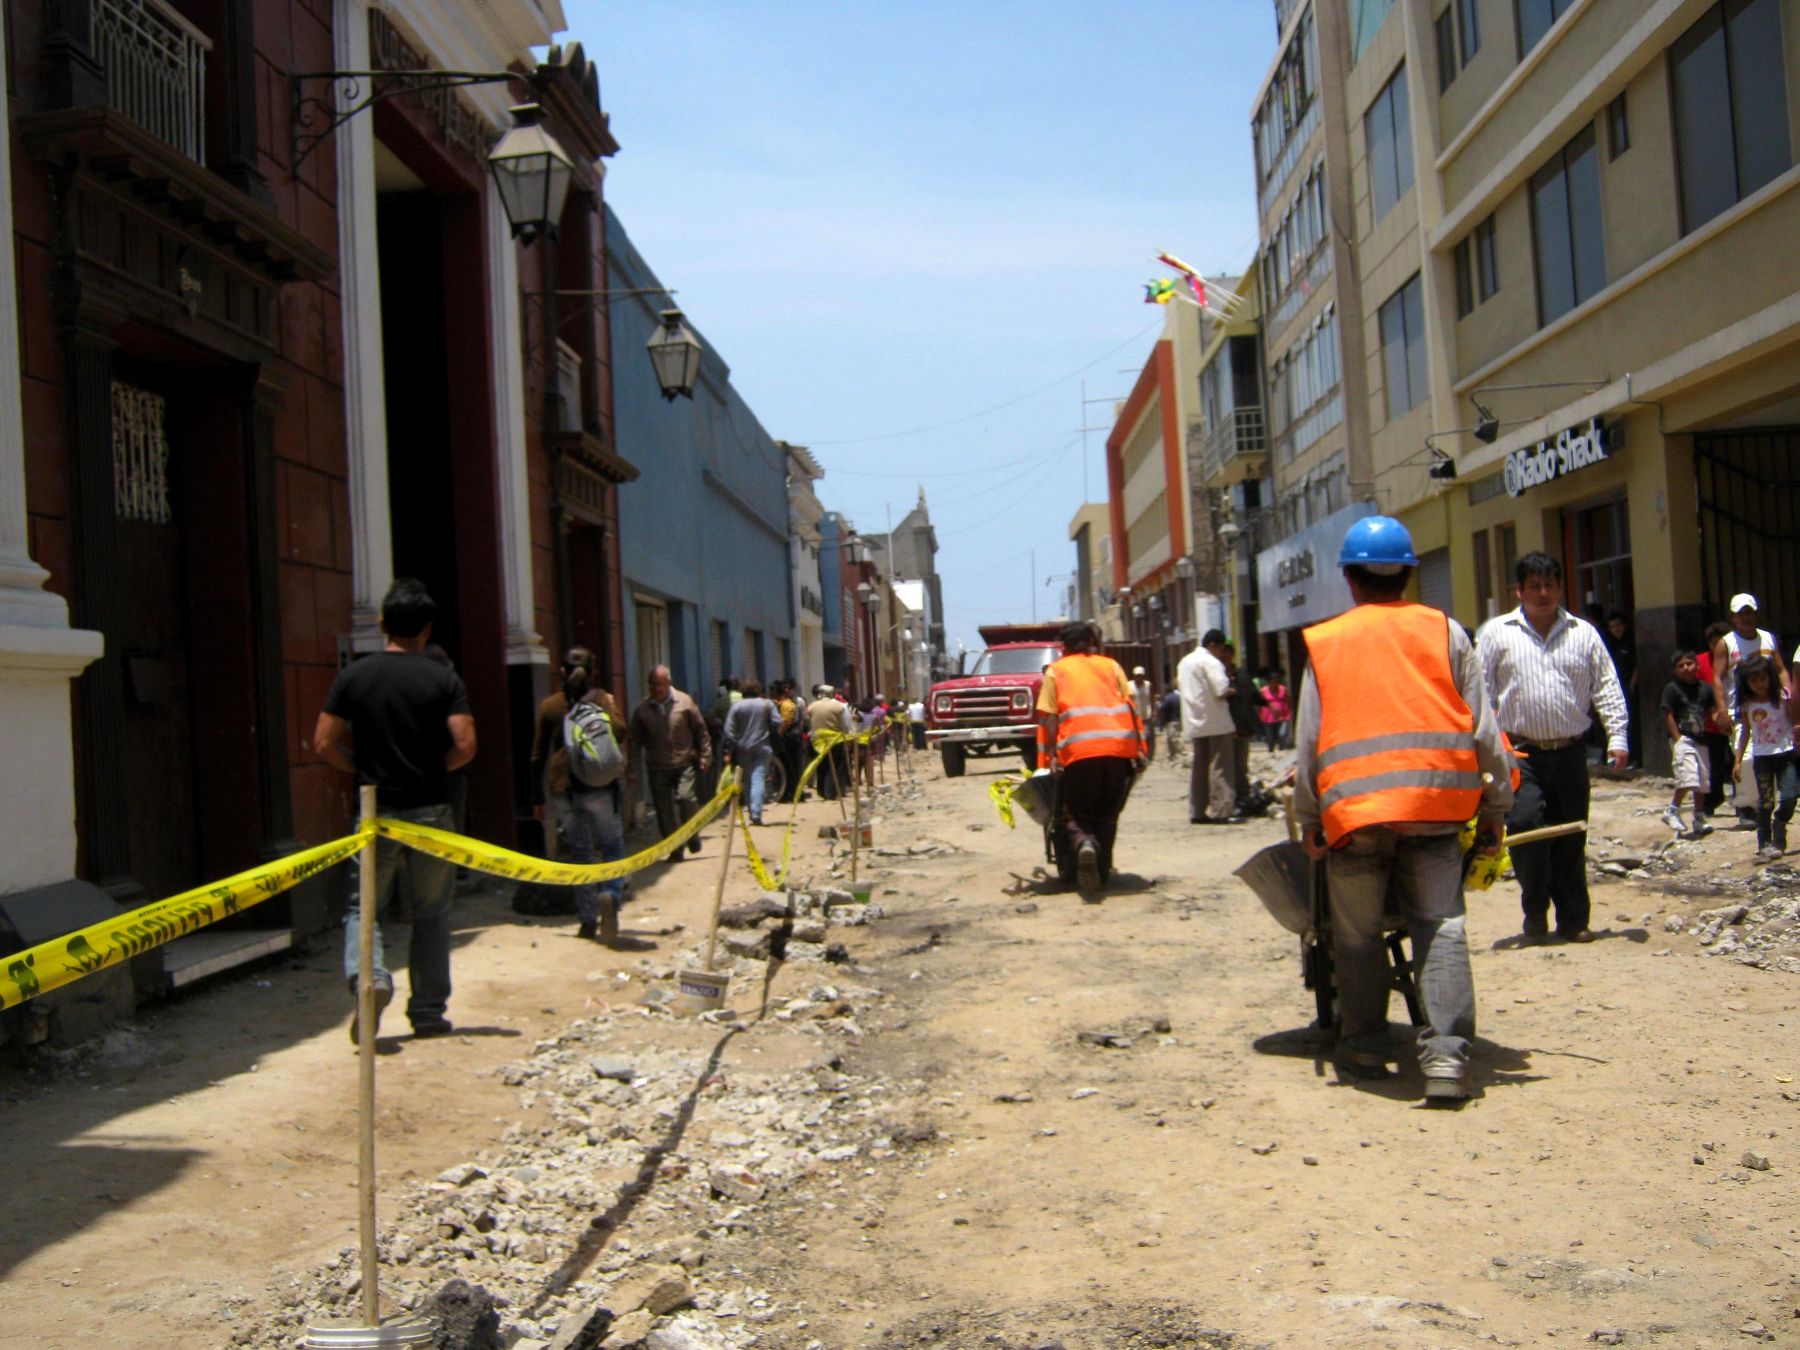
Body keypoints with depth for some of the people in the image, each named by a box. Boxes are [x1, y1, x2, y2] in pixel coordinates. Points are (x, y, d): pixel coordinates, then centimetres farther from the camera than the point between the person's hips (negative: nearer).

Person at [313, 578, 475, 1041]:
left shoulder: (353, 676, -1)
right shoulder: (444, 678, -4)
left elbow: (324, 744, -3)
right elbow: (465, 746, -12)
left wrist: (362, 768, 12)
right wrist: (435, 769, 7)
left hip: (375, 812, 0)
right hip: (431, 812, 0)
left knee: (363, 907, 12)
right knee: (431, 914, 12)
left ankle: (370, 976, -15)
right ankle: (428, 1013, 16)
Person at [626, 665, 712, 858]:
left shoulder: (684, 702, -4)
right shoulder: (641, 710, -1)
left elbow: (700, 730, 3)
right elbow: (633, 741, 4)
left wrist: (705, 756, 1)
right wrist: (632, 771, 1)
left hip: (684, 764, -2)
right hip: (657, 769, 2)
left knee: (686, 797, -19)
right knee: (664, 812, 3)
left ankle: (692, 835, 6)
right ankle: (675, 849, 14)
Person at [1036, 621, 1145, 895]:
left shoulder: (1056, 670, 16)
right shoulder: (1110, 665, 22)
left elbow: (1049, 717, 4)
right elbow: (1131, 706, 12)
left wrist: (1050, 755, 0)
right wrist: (1140, 747, 10)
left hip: (1079, 749, -2)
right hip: (1120, 745, 3)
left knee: (1074, 813, 6)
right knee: (1107, 814, 18)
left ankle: (1083, 843, -25)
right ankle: (1102, 871, 15)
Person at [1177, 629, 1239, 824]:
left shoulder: (1185, 661, 14)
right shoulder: (1211, 662, -12)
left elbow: (1179, 684, 21)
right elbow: (1222, 689, -21)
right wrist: (1231, 691, -1)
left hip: (1195, 723, 8)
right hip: (1216, 721, -8)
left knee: (1198, 767, 12)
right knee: (1220, 766, -6)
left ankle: (1197, 811, 12)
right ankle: (1221, 811, -10)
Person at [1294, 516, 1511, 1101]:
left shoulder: (1325, 642, 7)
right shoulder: (1444, 631, 9)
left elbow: (1308, 740, 6)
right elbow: (1482, 727, 7)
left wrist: (1307, 818, 12)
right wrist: (1494, 808, 12)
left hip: (1353, 805, 0)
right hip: (1437, 803, 1)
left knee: (1357, 935, 12)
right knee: (1440, 926, 2)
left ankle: (1364, 1047, 20)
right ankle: (1446, 1052, -10)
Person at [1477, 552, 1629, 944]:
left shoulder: (1583, 633, 10)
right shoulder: (1497, 633, 4)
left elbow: (1606, 688, 10)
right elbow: (1481, 692, 1)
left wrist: (1616, 736, 0)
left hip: (1570, 752, 3)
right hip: (1521, 752, -2)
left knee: (1572, 840, 6)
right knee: (1525, 825, -17)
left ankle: (1573, 919, 17)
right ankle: (1535, 912, 1)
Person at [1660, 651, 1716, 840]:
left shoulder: (1705, 689, 9)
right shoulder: (1672, 688, -5)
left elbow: (1711, 711, 18)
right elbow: (1668, 715, -8)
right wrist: (1677, 739, -15)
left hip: (1701, 740, 6)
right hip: (1682, 739, -6)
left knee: (1703, 782, 11)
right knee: (1688, 777, -22)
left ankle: (1700, 820, 22)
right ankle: (1672, 811, -7)